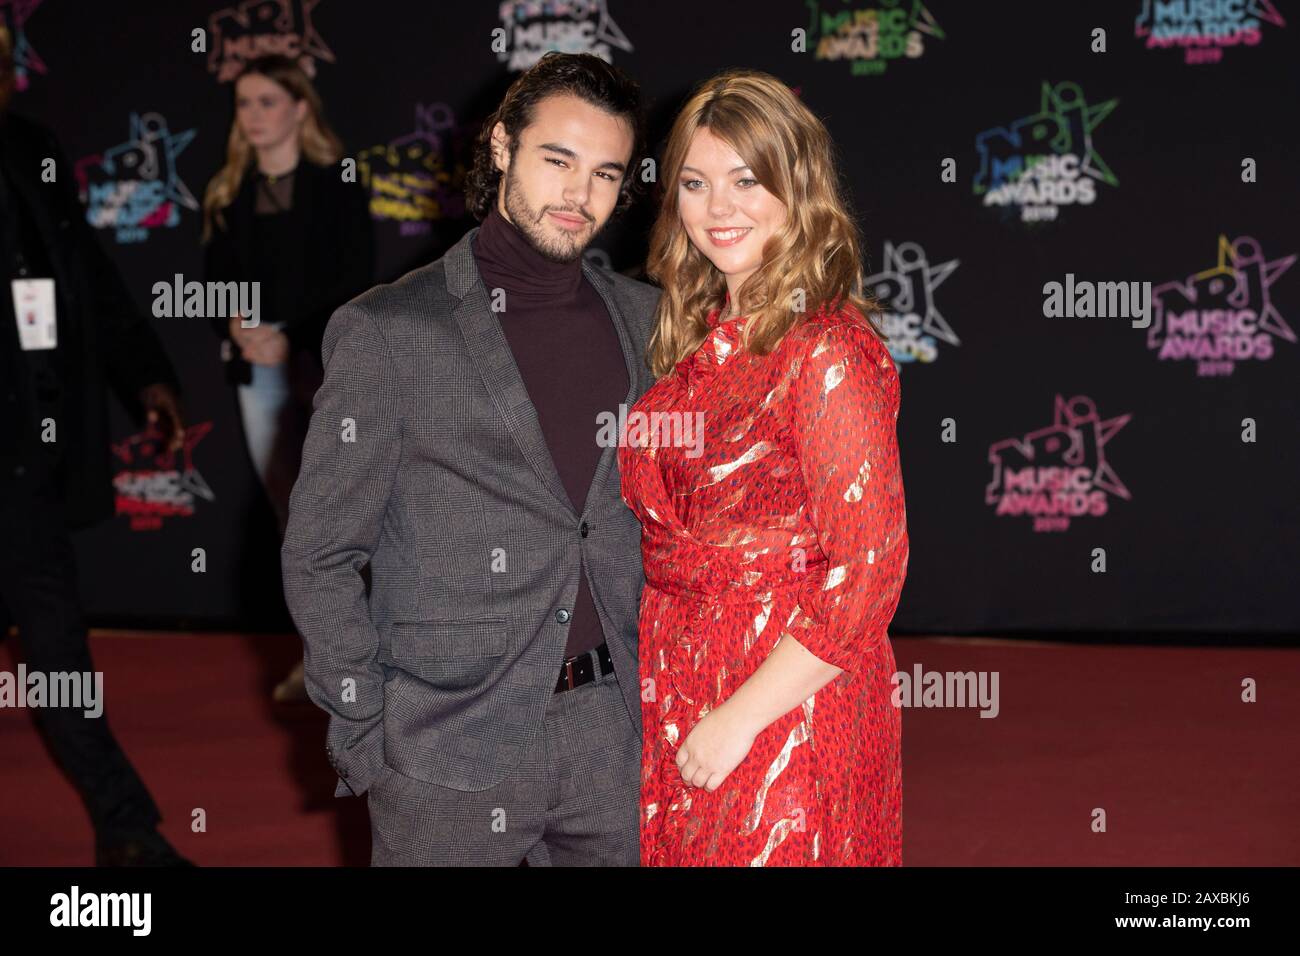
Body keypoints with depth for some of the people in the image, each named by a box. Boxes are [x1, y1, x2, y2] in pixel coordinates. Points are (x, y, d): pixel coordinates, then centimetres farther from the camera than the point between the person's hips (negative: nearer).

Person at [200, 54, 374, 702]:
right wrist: (236, 329, -13)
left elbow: (355, 285, -7)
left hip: (330, 369, -4)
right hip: (258, 376, 4)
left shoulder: (336, 188, -2)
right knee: (292, 518, 9)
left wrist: (294, 340, -18)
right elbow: (213, 284, 8)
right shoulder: (227, 195, 11)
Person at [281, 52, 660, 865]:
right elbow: (320, 558, -4)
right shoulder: (385, 331, -6)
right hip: (450, 759, -4)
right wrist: (367, 736, -6)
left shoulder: (644, 320, 7)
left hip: (613, 733, 4)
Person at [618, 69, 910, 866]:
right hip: (676, 699, 7)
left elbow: (867, 572, -20)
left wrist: (738, 719, -19)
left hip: (785, 708, -7)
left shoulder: (828, 351, -16)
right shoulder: (700, 335, 8)